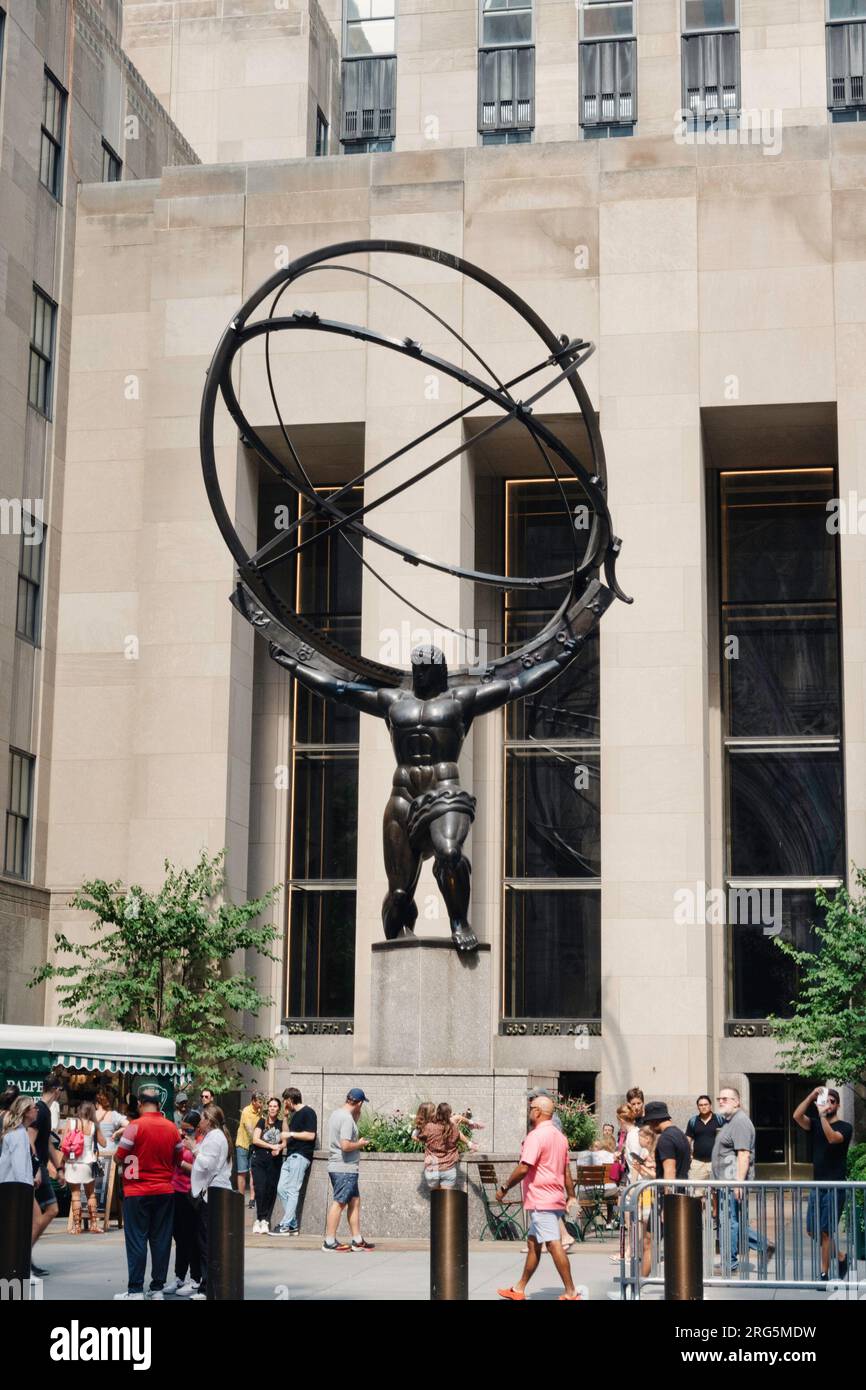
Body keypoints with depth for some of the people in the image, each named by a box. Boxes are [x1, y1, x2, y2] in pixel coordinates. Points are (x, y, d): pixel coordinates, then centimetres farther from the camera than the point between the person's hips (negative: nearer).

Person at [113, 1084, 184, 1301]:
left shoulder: (135, 1126, -12)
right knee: (161, 1240, 8)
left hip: (138, 1192, -4)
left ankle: (135, 1290, 3)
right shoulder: (172, 1128, 2)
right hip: (165, 1191, 4)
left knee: (137, 1240, 2)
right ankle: (158, 1288, 12)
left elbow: (118, 1158, -9)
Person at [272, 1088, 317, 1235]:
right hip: (290, 1156, 10)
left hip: (300, 1156, -10)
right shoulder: (295, 1114, 22)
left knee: (292, 1191, -10)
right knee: (281, 1189, 5)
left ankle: (285, 1226, -10)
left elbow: (311, 1135, -15)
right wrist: (286, 1117, 13)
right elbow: (286, 1133, 21)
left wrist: (291, 1134, -10)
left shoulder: (308, 1112, -7)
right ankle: (293, 1225, 8)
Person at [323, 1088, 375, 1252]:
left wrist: (356, 1118, 14)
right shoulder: (347, 1118, -18)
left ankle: (357, 1240, 16)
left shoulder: (336, 1113, 12)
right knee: (339, 1203, -5)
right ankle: (329, 1241, -1)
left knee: (355, 1201, 13)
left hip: (337, 1166, 10)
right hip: (345, 1168, -10)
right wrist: (360, 1144, -8)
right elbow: (345, 1145, -25)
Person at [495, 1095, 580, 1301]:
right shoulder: (560, 1136, 15)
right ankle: (519, 1289, 23)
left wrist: (504, 1188, -12)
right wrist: (571, 1196, 23)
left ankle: (570, 1293, -11)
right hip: (555, 1198, 10)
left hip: (540, 1200, -10)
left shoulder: (536, 1136, -14)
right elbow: (566, 1170, 19)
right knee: (533, 1243, 16)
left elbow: (524, 1168, -21)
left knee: (554, 1245, -10)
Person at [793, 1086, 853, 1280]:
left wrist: (822, 1115, -29)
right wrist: (812, 1096, -17)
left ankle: (824, 1273, 3)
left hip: (835, 1187, -6)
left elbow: (833, 1138, -25)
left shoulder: (844, 1127, -3)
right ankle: (840, 1258, 27)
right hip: (817, 1186, 6)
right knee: (812, 1231, 8)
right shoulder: (816, 1124, 10)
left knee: (826, 1232, -6)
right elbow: (797, 1116, -9)